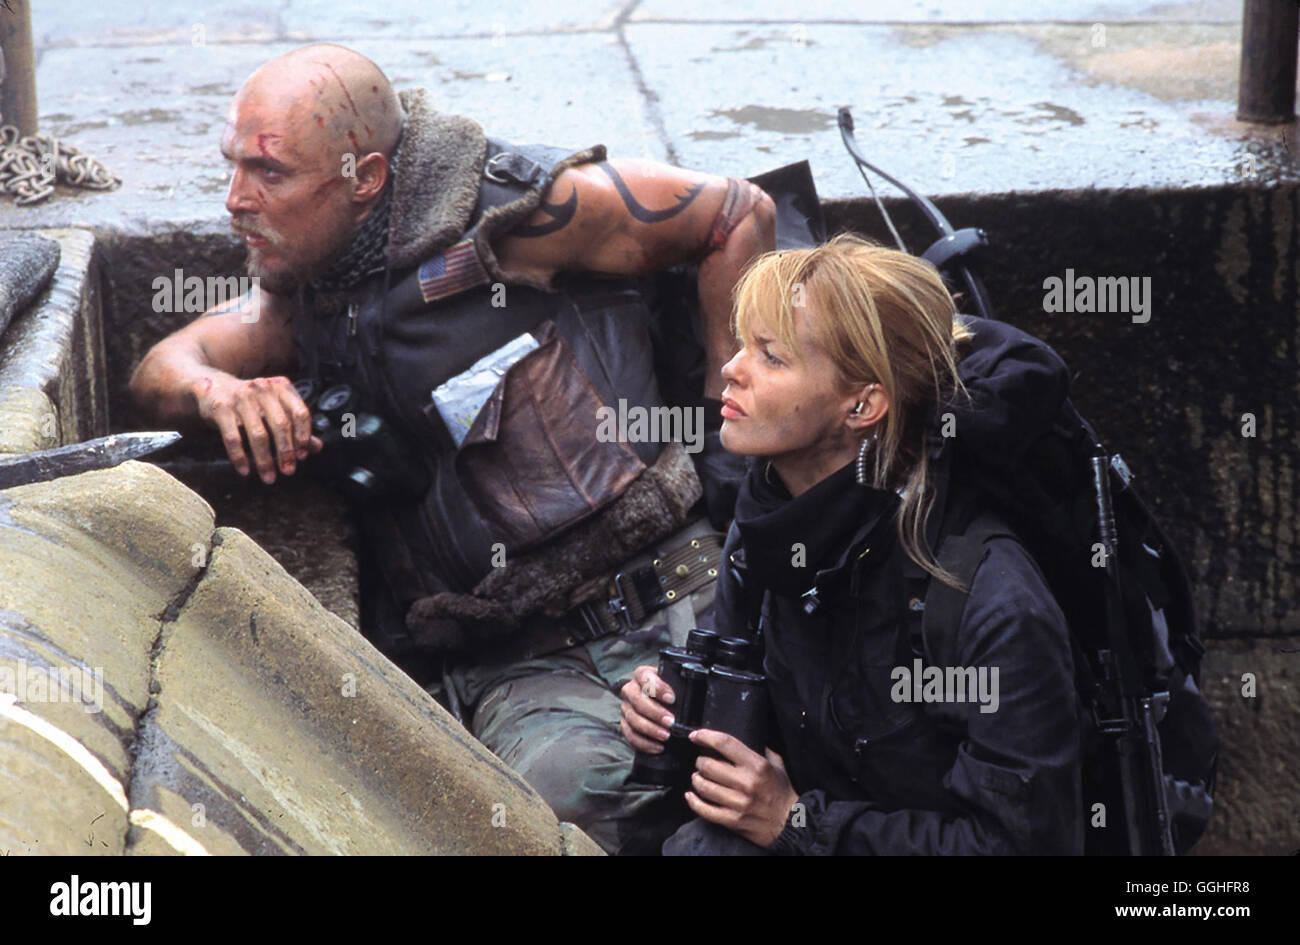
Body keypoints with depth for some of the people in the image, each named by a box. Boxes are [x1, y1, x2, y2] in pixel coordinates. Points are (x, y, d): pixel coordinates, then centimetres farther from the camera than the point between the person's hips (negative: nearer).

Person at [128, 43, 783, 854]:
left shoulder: (511, 213, -4)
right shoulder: (305, 292, 16)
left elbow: (740, 215, 4)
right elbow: (163, 372, 12)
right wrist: (220, 391, -12)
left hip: (679, 604, -3)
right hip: (519, 665, 4)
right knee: (566, 786, -28)